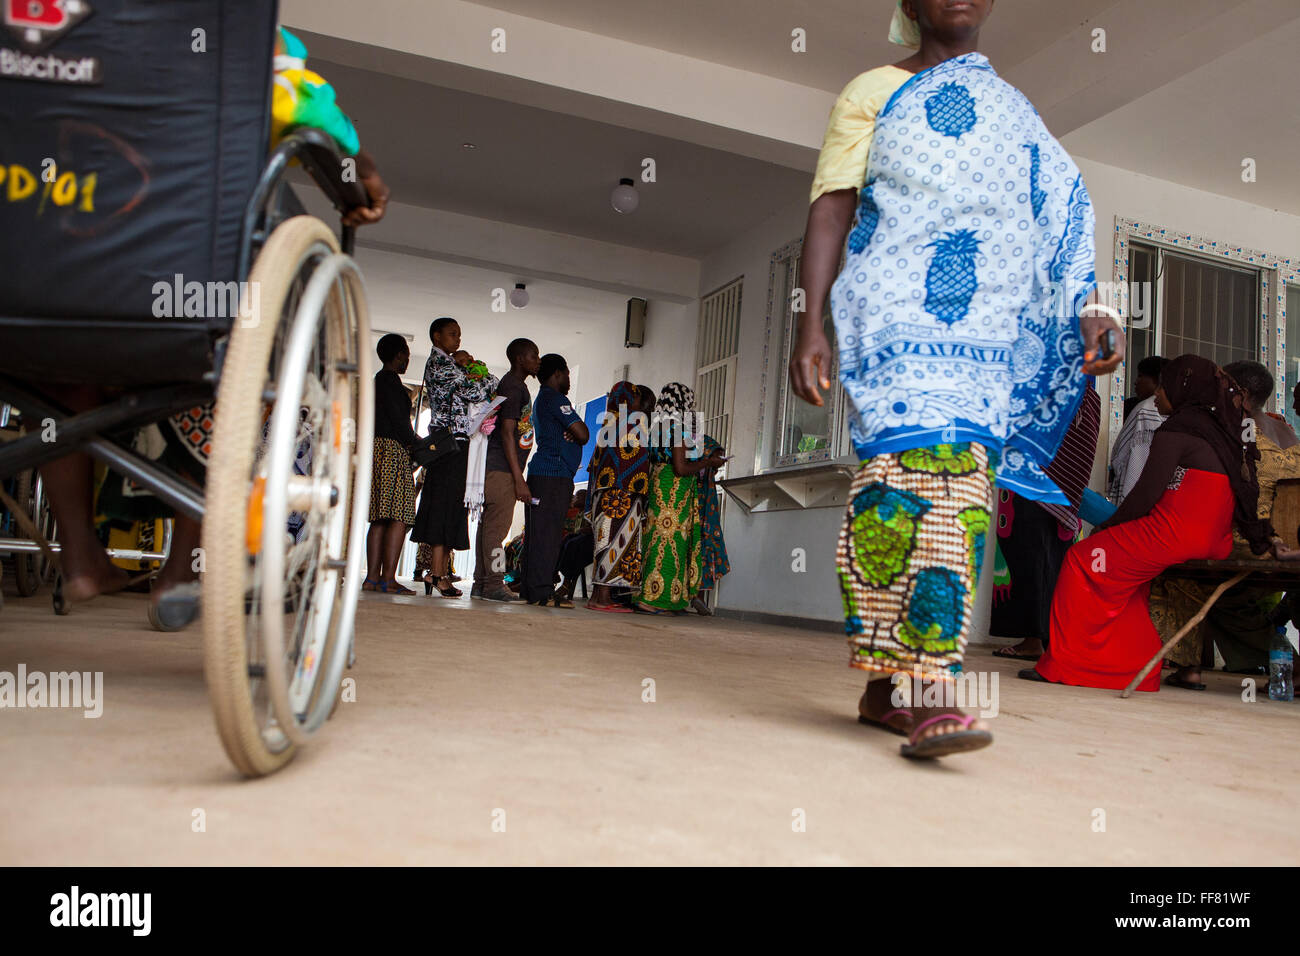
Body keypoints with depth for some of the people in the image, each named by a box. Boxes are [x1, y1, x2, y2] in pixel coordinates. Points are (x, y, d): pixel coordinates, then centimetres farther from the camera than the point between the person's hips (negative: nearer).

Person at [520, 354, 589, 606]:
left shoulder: (541, 399, 25)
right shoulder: (555, 399, -8)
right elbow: (582, 434, -12)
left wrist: (569, 433, 4)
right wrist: (577, 430, 9)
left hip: (541, 474, 10)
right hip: (554, 475, -10)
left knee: (538, 534, 9)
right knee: (547, 534, -12)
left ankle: (530, 590, 11)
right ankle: (541, 592, -13)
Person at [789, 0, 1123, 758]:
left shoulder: (1011, 111, 25)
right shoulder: (873, 93, 14)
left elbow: (1061, 222, 19)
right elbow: (831, 213, 3)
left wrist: (1088, 310, 1)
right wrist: (811, 325, -10)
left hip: (988, 337, 4)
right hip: (896, 322, -4)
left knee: (962, 492, -4)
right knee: (917, 465, -21)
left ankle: (886, 687, 3)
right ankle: (926, 694, -23)